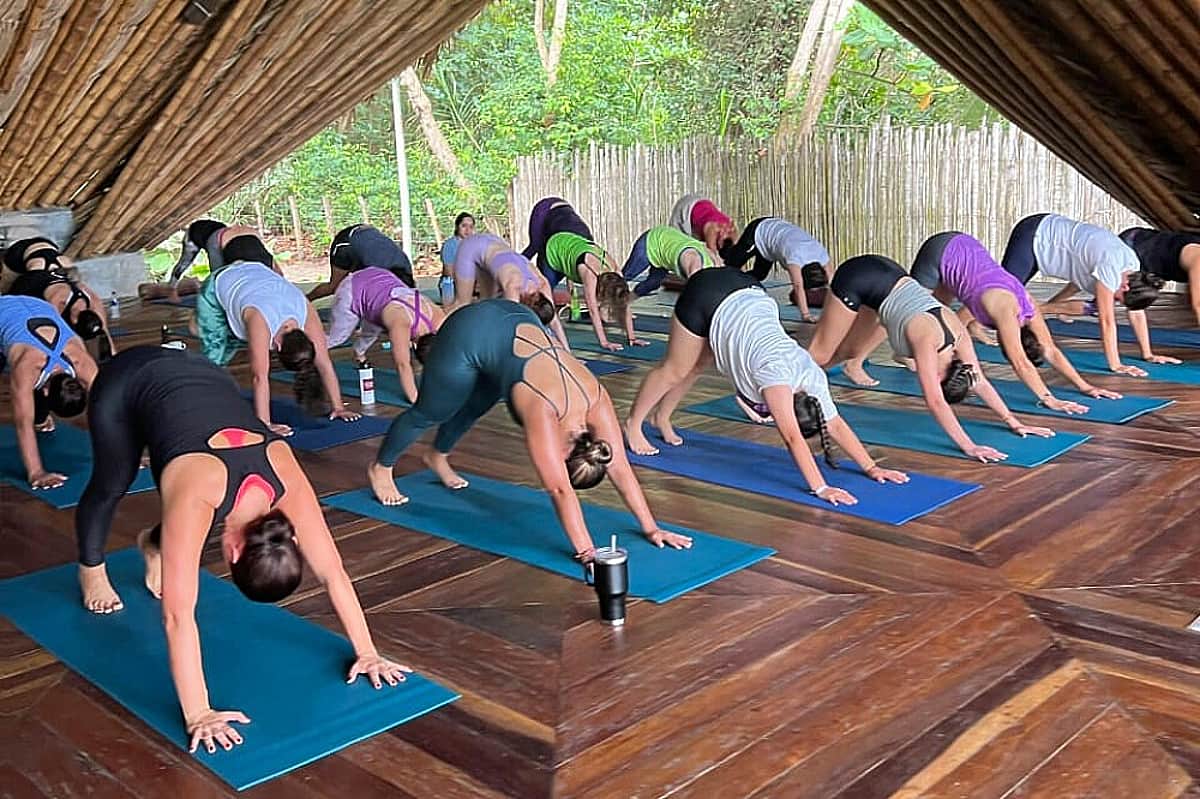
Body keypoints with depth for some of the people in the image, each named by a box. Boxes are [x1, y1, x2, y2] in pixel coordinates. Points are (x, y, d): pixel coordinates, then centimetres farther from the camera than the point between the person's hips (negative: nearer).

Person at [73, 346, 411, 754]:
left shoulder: (290, 483, -28)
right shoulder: (197, 495, -41)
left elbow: (333, 573, -20)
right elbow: (178, 615, -42)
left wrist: (367, 652, -20)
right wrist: (197, 714, -43)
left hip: (199, 378, 3)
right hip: (127, 385, -3)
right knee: (111, 486, 19)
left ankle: (154, 544, 45)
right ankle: (91, 569, 47)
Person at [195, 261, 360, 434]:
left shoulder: (307, 313, -32)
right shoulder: (260, 322, -47)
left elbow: (325, 365, -28)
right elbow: (261, 377, -48)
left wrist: (338, 407, -27)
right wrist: (265, 424, -49)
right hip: (216, 288, -5)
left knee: (229, 348, 16)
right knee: (216, 356, -9)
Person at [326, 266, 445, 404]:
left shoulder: (437, 317, -24)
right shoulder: (401, 323, -41)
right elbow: (403, 365, -43)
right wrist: (414, 399, -44)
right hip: (352, 292, -6)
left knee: (373, 331, 25)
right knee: (336, 337, 7)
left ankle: (359, 352, 53)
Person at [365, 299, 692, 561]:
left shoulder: (596, 400, -18)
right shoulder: (543, 413, -34)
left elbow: (621, 468, -13)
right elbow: (560, 490, -36)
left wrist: (651, 528, -13)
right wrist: (586, 551, -38)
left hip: (516, 322, 6)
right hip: (472, 335, -6)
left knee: (476, 406, 27)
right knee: (428, 413, 13)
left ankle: (438, 457, 55)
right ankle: (381, 468, 39)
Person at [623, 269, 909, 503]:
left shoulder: (813, 377, -13)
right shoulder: (777, 377, -31)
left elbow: (836, 424, -7)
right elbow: (793, 438, -35)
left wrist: (871, 467, -10)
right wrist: (819, 488, -38)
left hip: (748, 295, 6)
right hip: (709, 299, -6)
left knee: (697, 367, 21)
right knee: (674, 370, 9)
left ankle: (662, 418, 43)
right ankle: (633, 424, 30)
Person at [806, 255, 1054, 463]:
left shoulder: (958, 333, -15)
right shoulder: (928, 342, -32)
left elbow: (980, 382, -4)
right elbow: (935, 403, -37)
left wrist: (1013, 422, -6)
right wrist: (968, 447, -40)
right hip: (856, 278, -6)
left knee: (852, 351, 20)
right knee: (821, 355, 2)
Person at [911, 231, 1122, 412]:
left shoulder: (1028, 308, -13)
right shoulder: (1006, 311, -32)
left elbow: (1051, 351, -6)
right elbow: (1020, 363, -38)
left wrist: (1084, 386, -11)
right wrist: (1048, 399, -43)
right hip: (939, 253, -6)